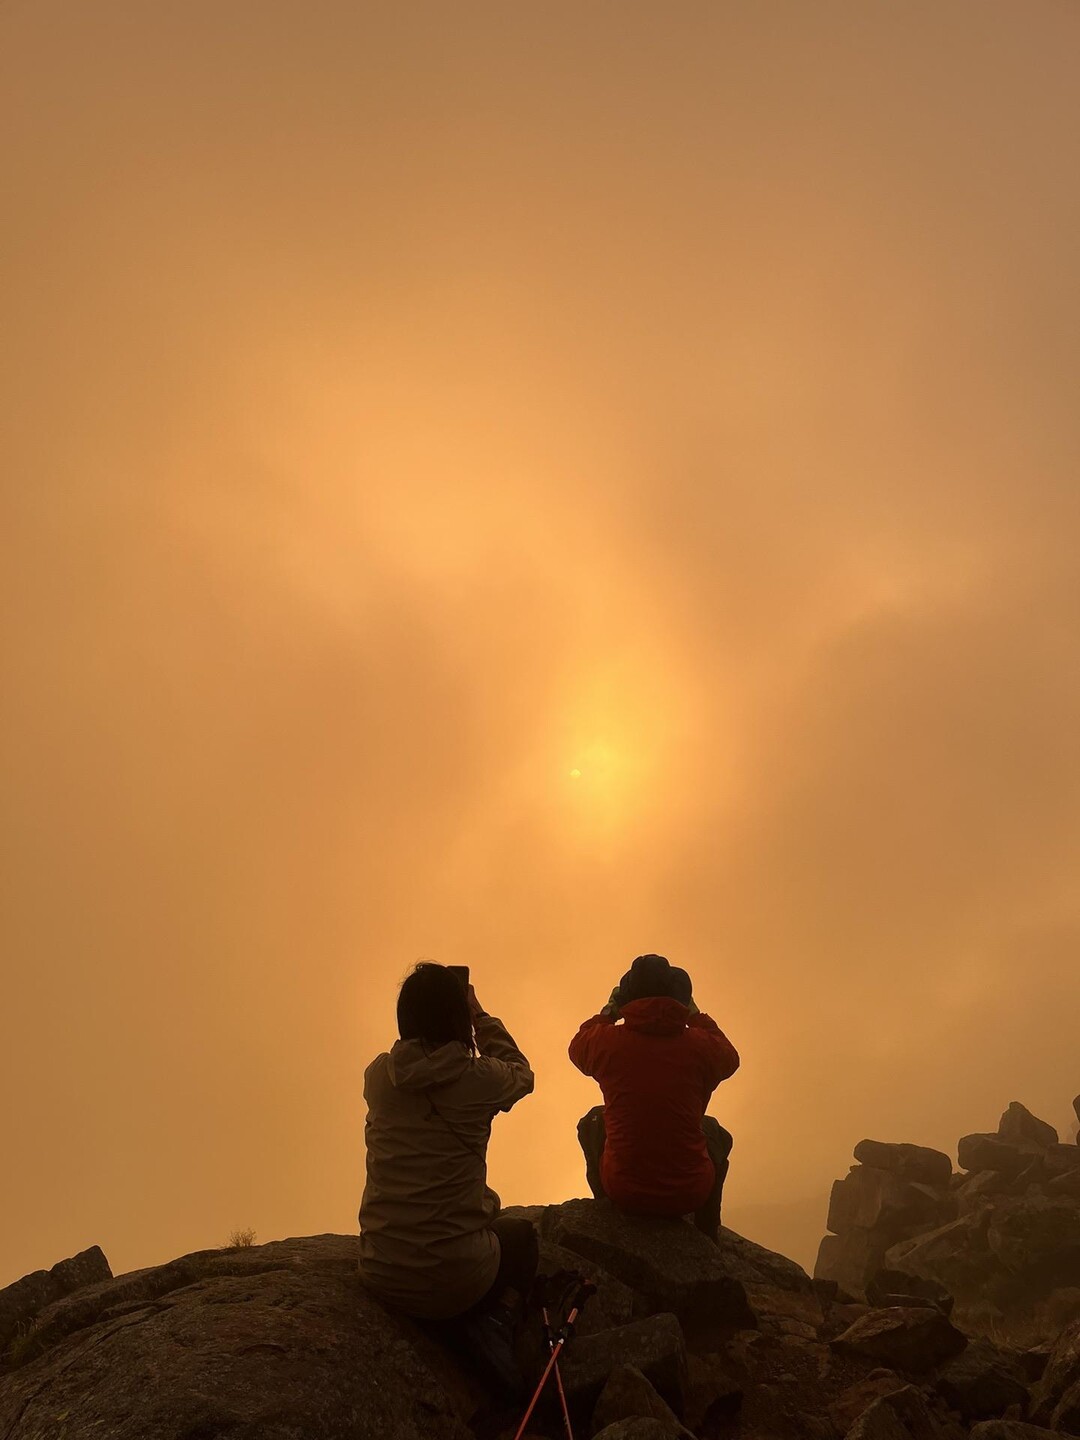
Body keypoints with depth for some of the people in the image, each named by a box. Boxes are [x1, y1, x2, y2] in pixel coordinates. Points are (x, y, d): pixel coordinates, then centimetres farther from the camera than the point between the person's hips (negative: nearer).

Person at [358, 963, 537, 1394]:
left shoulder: (378, 1076, -3)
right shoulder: (479, 1078, -13)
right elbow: (520, 1072, 12)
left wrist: (428, 1006, 22)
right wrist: (480, 1016, 18)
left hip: (381, 1273, 5)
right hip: (456, 1276, -4)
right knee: (522, 1235, 30)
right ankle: (498, 1319, 3)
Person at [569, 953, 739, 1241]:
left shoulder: (607, 1041, -9)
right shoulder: (701, 1045, -10)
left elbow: (578, 1046, 16)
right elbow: (730, 1057, 16)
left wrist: (609, 1010, 28)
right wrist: (695, 1014, 25)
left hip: (623, 1193, 0)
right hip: (690, 1194, 0)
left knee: (593, 1121, 29)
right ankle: (707, 1233, 38)